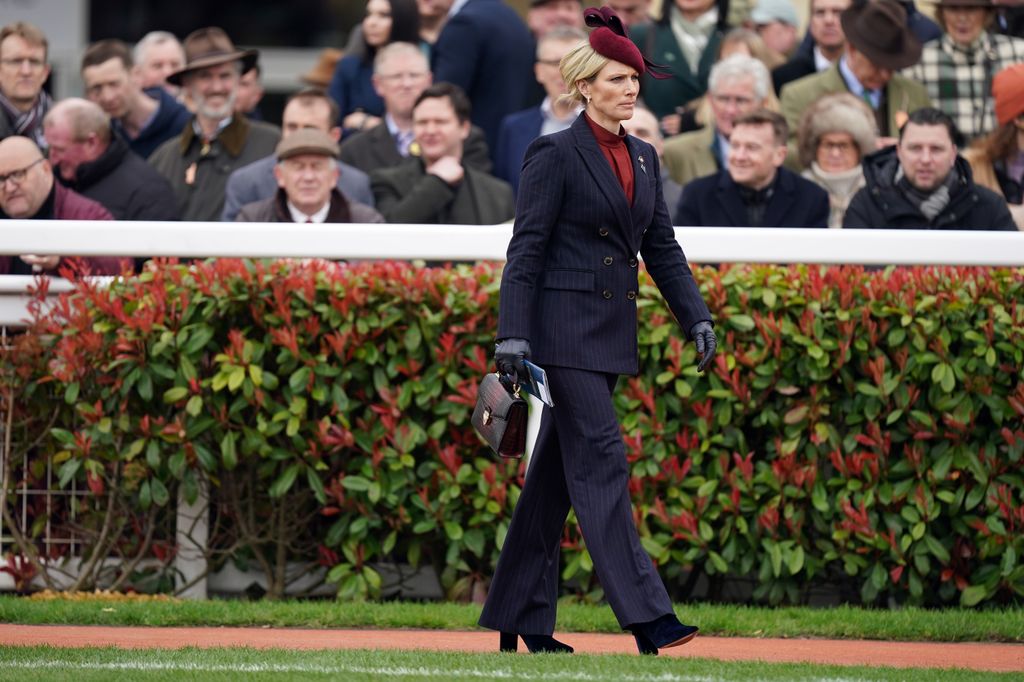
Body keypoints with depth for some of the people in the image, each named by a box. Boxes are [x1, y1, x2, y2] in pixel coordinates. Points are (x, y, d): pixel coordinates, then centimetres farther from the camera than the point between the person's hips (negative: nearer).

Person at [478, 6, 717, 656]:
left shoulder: (644, 159, 14)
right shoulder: (556, 155, -7)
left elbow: (662, 247, 17)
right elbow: (526, 250, -10)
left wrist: (697, 316, 7)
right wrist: (512, 335, -16)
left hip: (613, 334, 8)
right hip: (564, 328, -8)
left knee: (557, 471, 10)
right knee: (601, 462, -12)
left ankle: (521, 621, 15)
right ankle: (645, 615, -18)